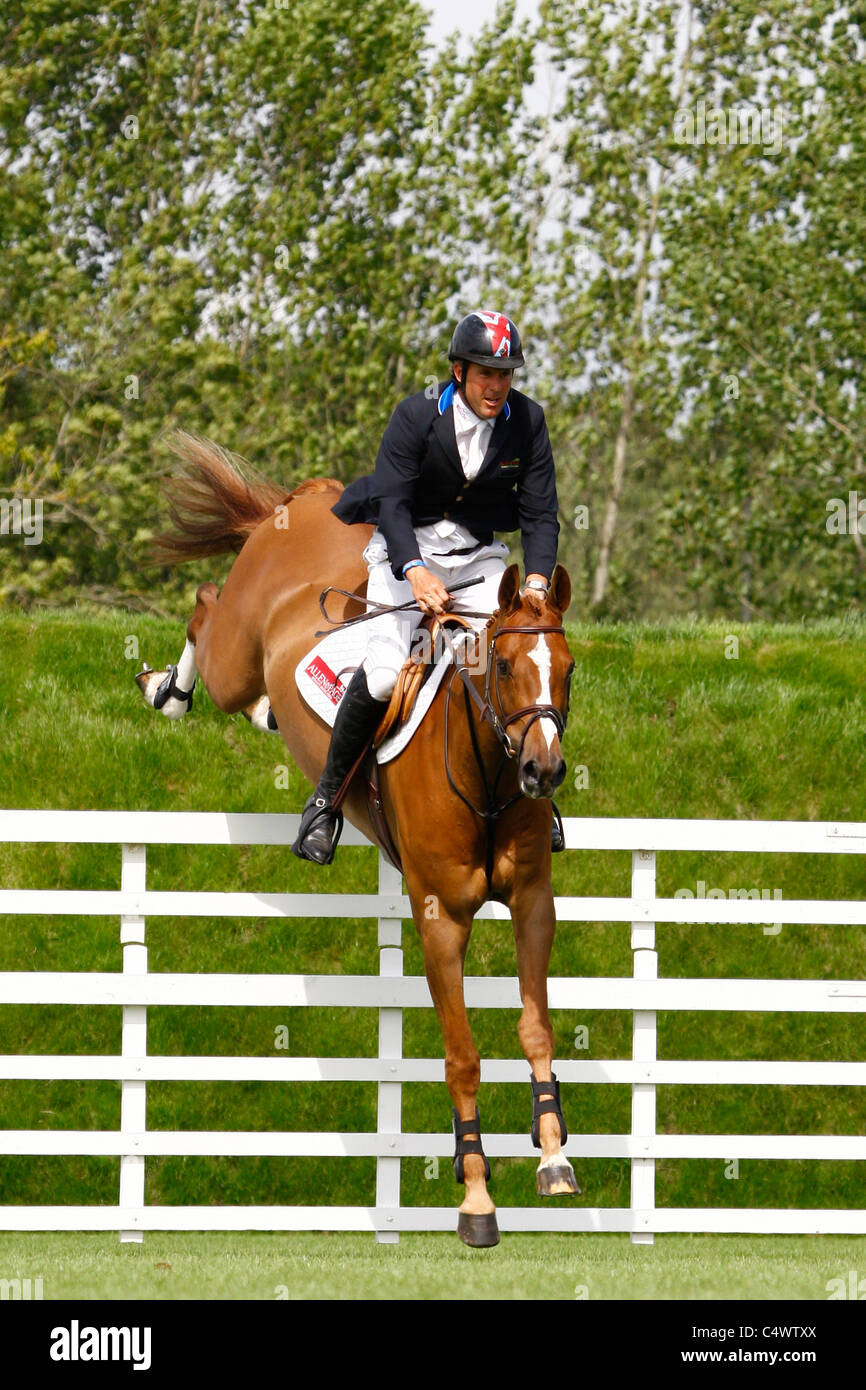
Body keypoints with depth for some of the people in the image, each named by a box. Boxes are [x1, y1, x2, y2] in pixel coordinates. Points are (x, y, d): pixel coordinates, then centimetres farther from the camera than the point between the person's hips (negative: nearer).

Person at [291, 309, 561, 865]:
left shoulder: (527, 421, -6)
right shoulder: (417, 415, -15)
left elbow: (541, 512, -4)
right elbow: (393, 503, -20)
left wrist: (537, 580, -22)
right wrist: (416, 572, -37)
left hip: (479, 555, 3)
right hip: (407, 549, -3)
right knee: (384, 673, -24)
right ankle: (327, 797, -6)